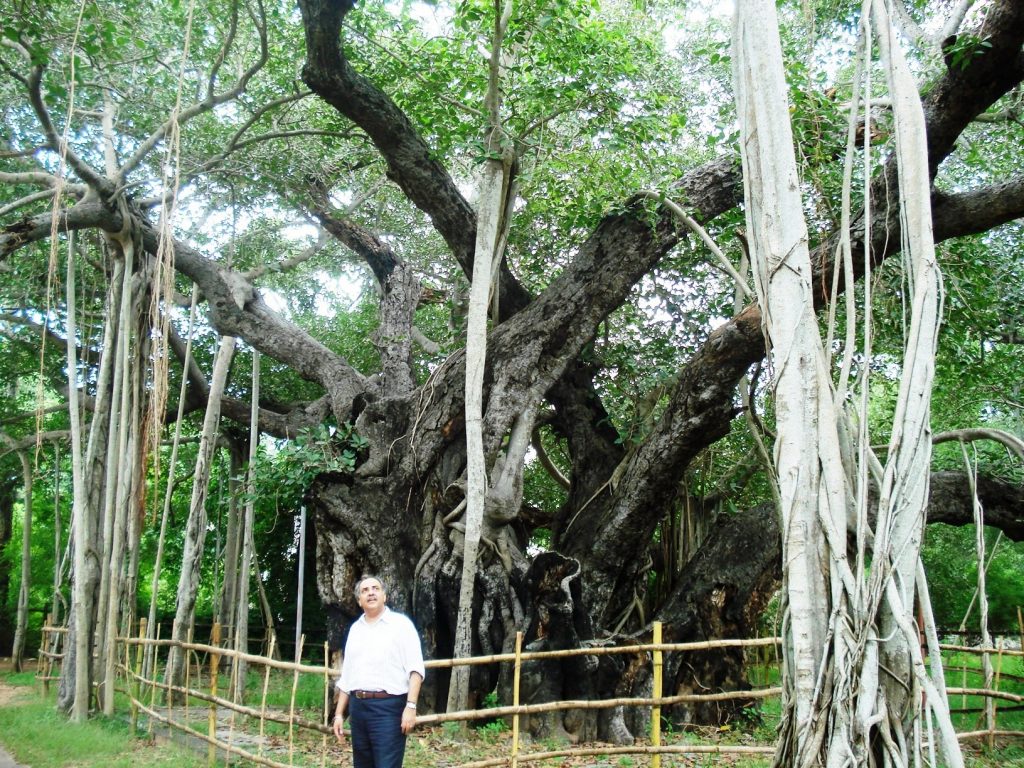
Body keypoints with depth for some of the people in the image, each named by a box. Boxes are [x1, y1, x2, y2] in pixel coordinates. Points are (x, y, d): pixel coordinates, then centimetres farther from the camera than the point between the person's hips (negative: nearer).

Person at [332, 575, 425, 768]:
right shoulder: (355, 629, 16)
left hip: (388, 707, -6)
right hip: (358, 707, 6)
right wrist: (339, 713, 15)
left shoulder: (400, 623, -2)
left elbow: (415, 669, -9)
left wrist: (411, 706, -18)